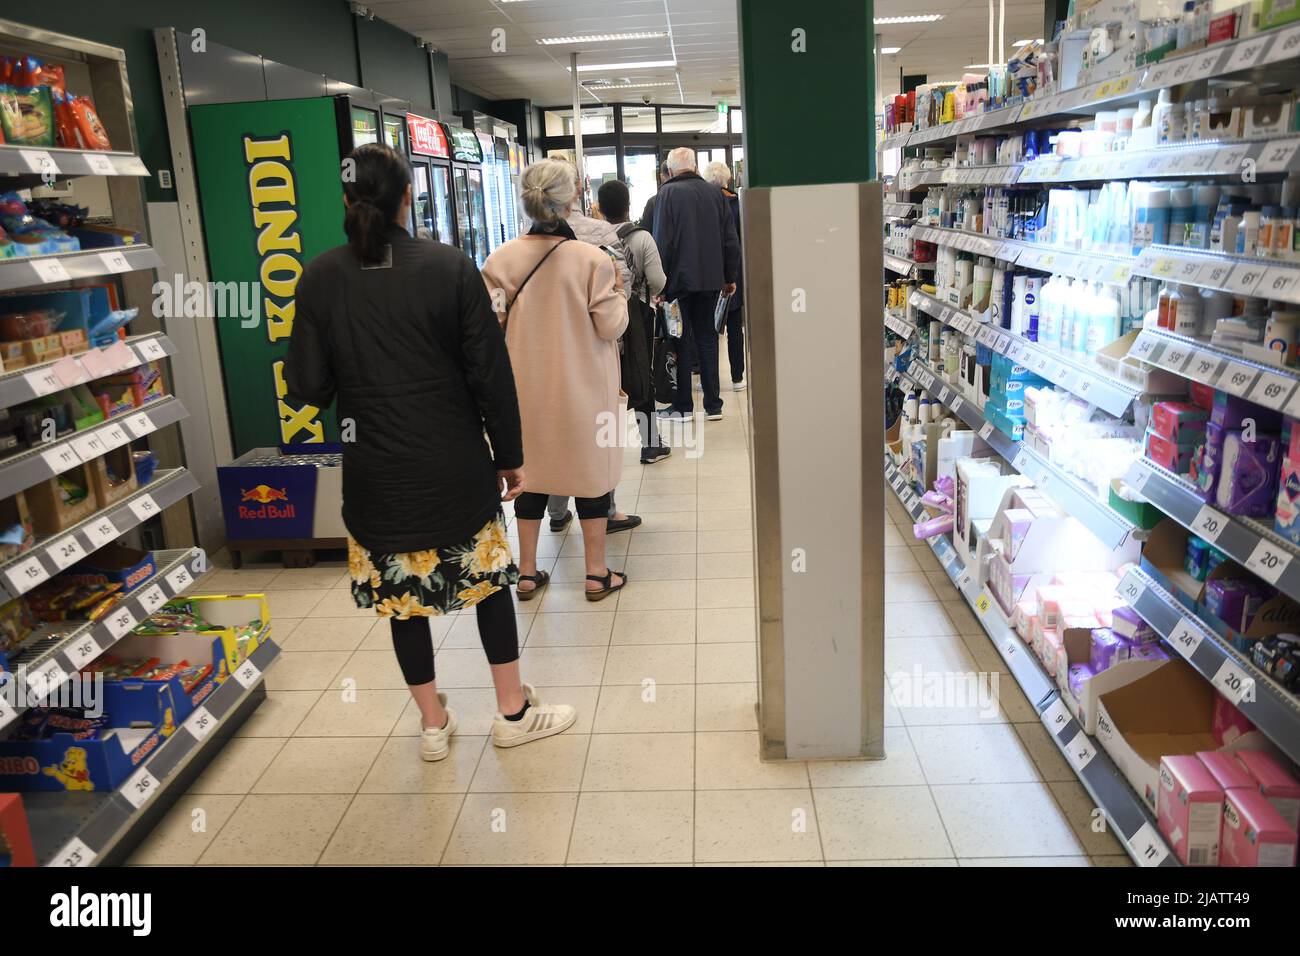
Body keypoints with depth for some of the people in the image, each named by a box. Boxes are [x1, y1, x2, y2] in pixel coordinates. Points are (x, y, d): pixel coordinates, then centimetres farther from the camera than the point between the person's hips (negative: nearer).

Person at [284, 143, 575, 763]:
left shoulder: (319, 280, -5)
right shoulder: (450, 267, -9)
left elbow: (307, 388, -4)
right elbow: (491, 372, -8)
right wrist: (508, 454, 2)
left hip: (375, 474, 1)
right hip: (455, 467, -1)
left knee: (402, 595, 14)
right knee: (488, 576, 15)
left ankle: (433, 723, 27)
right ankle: (514, 711, 25)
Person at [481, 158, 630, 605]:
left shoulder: (501, 260, -8)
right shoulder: (592, 259, -14)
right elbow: (611, 327, -11)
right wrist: (617, 289, 6)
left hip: (527, 389, 3)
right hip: (584, 389, -2)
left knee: (531, 470, 15)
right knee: (590, 469, 11)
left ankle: (527, 571, 24)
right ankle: (597, 572, 20)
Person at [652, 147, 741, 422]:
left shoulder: (668, 192, -8)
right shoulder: (715, 192, 5)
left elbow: (663, 241, -12)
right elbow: (731, 239, 6)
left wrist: (660, 282, -9)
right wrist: (731, 276, 14)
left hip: (680, 278, -4)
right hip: (711, 278, 4)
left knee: (679, 340, 6)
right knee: (706, 337, 12)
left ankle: (682, 405, 10)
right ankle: (713, 405, 13)